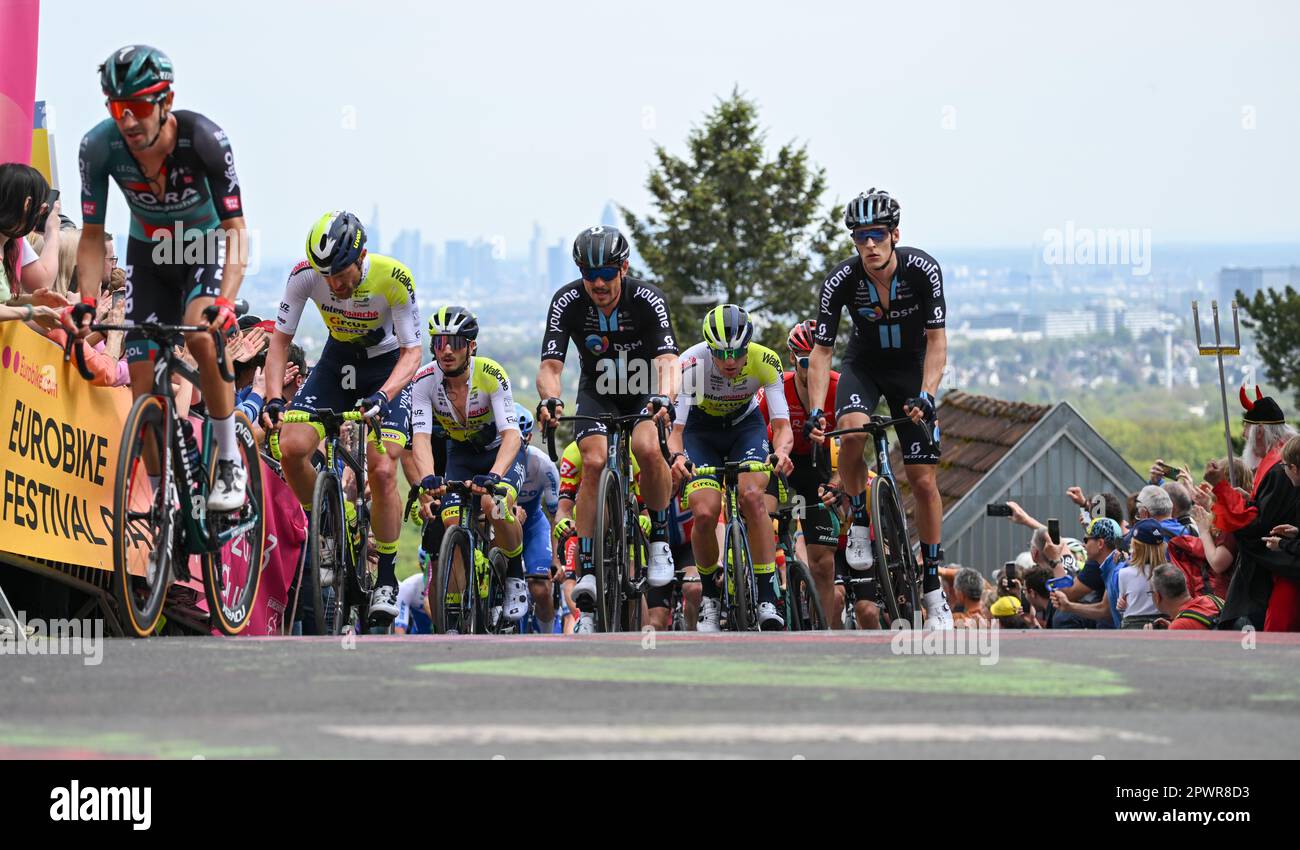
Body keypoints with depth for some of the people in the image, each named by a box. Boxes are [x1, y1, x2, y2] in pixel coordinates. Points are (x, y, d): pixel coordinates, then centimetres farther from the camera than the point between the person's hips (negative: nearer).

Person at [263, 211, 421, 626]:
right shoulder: (305, 275, -22)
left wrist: (382, 396, -40)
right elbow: (280, 339, -13)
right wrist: (274, 398, -27)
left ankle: (387, 579, -3)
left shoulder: (394, 279, -29)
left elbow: (412, 351, -23)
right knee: (291, 449, -18)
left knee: (382, 471, -18)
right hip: (338, 360, 3)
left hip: (387, 366, -3)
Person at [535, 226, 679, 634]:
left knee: (648, 449, -31)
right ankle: (587, 571, -19)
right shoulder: (567, 302, -22)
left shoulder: (647, 299, -27)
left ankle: (660, 540, -8)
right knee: (594, 462, -23)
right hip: (598, 390, 2)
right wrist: (550, 399, -50)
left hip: (645, 389, -1)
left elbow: (667, 360, -37)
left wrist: (664, 399, -58)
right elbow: (550, 366, -27)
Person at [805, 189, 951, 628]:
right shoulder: (842, 279, -23)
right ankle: (859, 524, -10)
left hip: (912, 365, 0)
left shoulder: (923, 269, -25)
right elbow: (822, 349, -18)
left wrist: (926, 395, -35)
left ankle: (933, 587, 6)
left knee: (923, 480, -6)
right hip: (864, 364, 0)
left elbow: (936, 340, -21)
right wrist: (815, 410, -30)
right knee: (852, 432, -34)